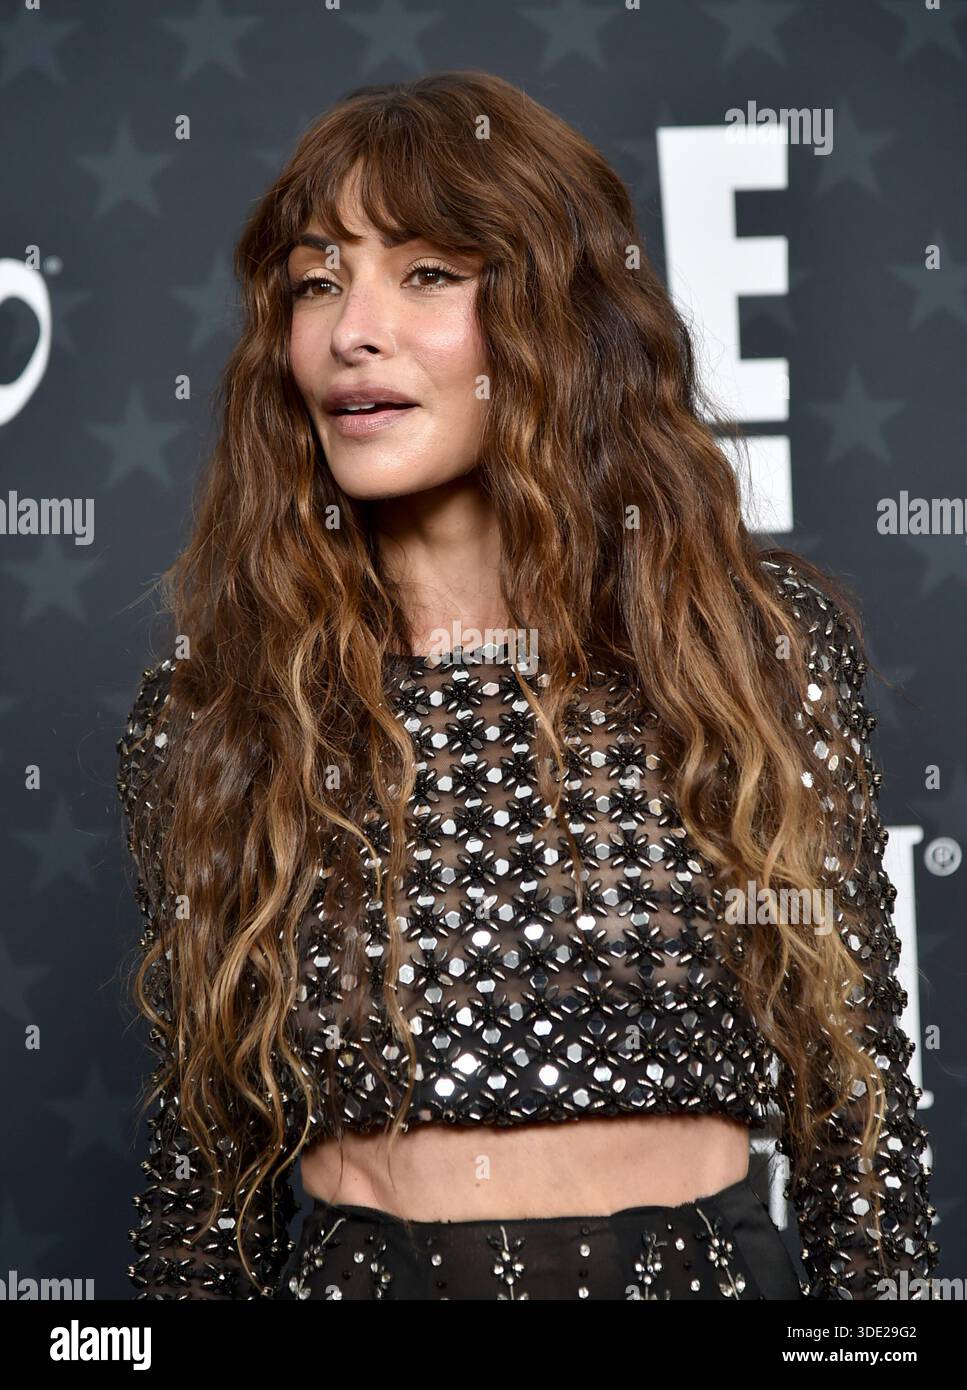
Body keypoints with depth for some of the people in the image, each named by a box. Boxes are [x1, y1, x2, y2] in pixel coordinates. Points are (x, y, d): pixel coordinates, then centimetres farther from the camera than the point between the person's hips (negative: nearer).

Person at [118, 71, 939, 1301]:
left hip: (703, 1258, 0)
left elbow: (858, 1085, -1)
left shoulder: (765, 645, -5)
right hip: (352, 1265, 0)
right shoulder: (203, 712, -4)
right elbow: (204, 1154, 2)